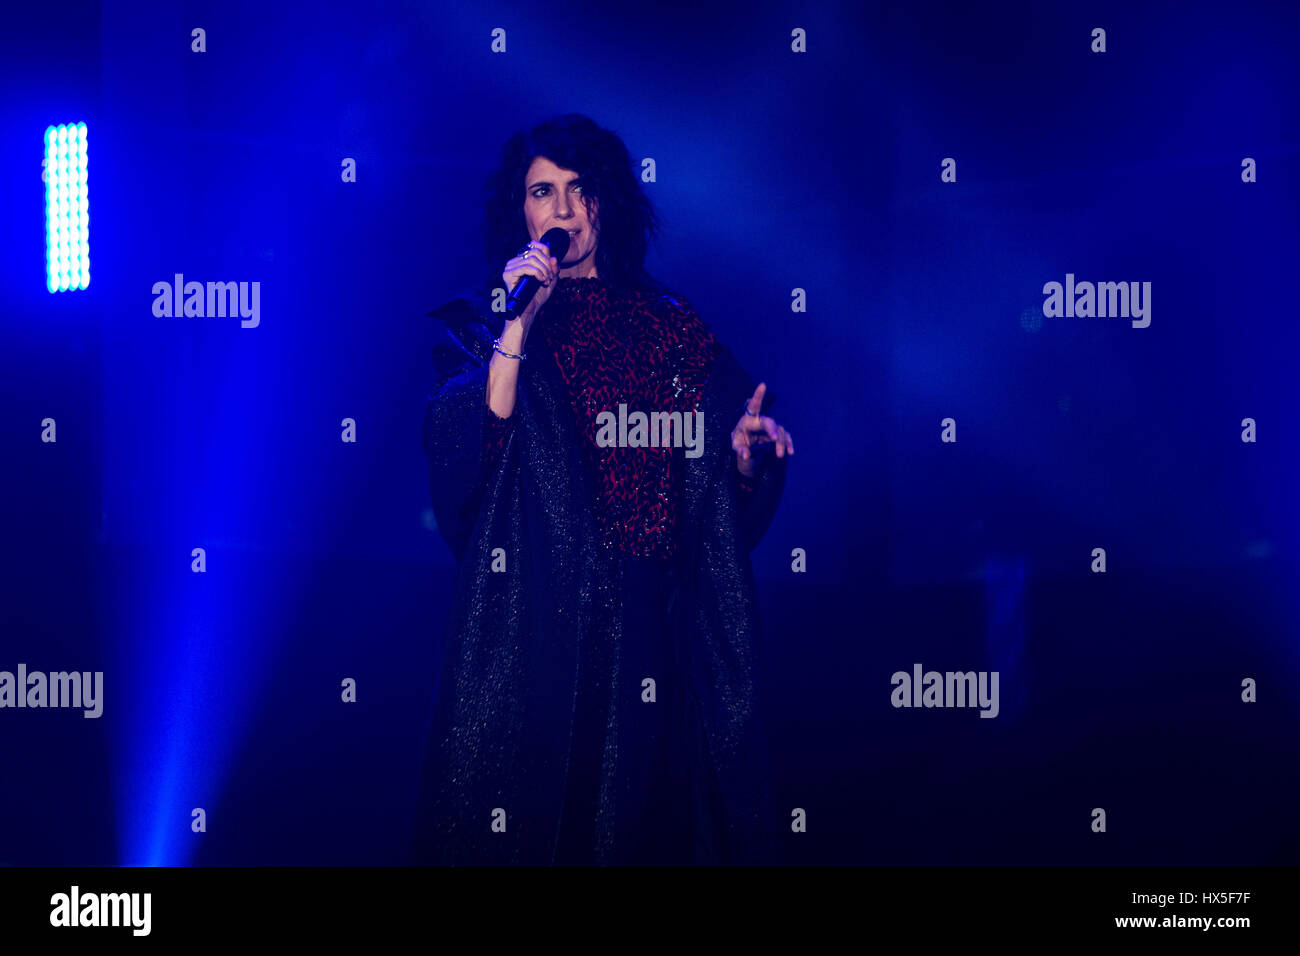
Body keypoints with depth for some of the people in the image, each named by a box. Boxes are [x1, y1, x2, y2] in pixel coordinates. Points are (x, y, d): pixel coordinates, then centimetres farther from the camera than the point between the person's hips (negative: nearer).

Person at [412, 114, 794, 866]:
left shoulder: (668, 323, 13)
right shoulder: (479, 322, 7)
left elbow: (723, 486, 14)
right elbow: (466, 453, -11)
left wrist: (745, 450, -8)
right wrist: (519, 320, -14)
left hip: (656, 625, 3)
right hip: (533, 621, -2)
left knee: (654, 812, 4)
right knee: (527, 813, -4)